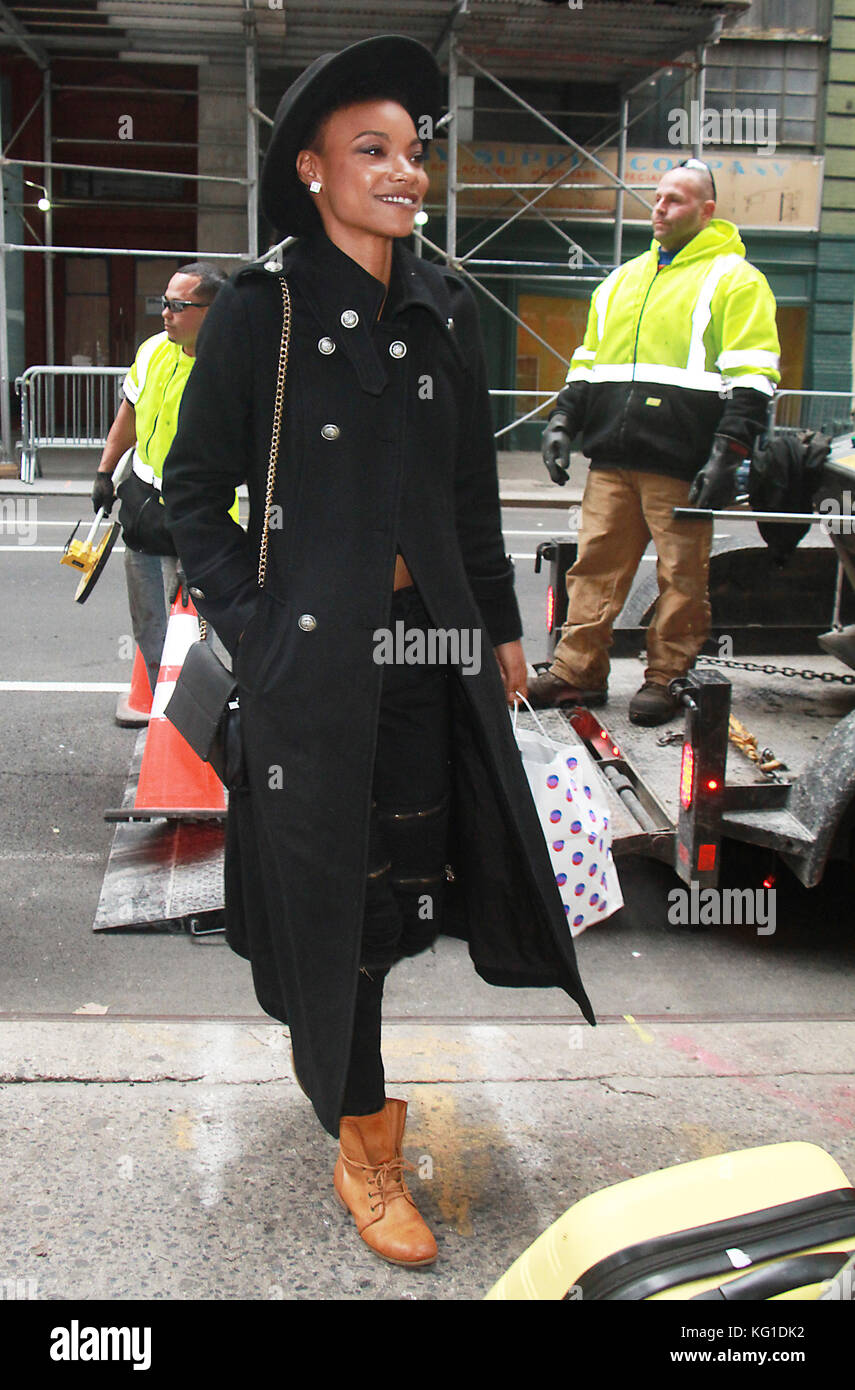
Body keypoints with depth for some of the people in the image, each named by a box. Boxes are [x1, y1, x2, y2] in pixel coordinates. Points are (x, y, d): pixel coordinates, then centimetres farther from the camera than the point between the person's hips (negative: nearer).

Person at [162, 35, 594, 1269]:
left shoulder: (444, 310, 7)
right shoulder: (261, 312, -6)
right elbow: (194, 489, -1)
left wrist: (501, 625, 15)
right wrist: (245, 623, -8)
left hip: (431, 644, 5)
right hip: (312, 649, -4)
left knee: (417, 874, 11)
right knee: (332, 889, 4)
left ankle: (369, 1071, 37)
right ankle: (360, 1138, 20)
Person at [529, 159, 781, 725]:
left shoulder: (734, 279, 2)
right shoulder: (624, 279, 21)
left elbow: (750, 378, -5)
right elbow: (588, 360, 27)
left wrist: (727, 454, -14)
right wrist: (564, 420, 14)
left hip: (681, 465, -5)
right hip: (612, 459, 6)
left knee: (682, 575, 0)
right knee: (596, 563, 6)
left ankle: (667, 679, 11)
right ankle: (578, 672, 14)